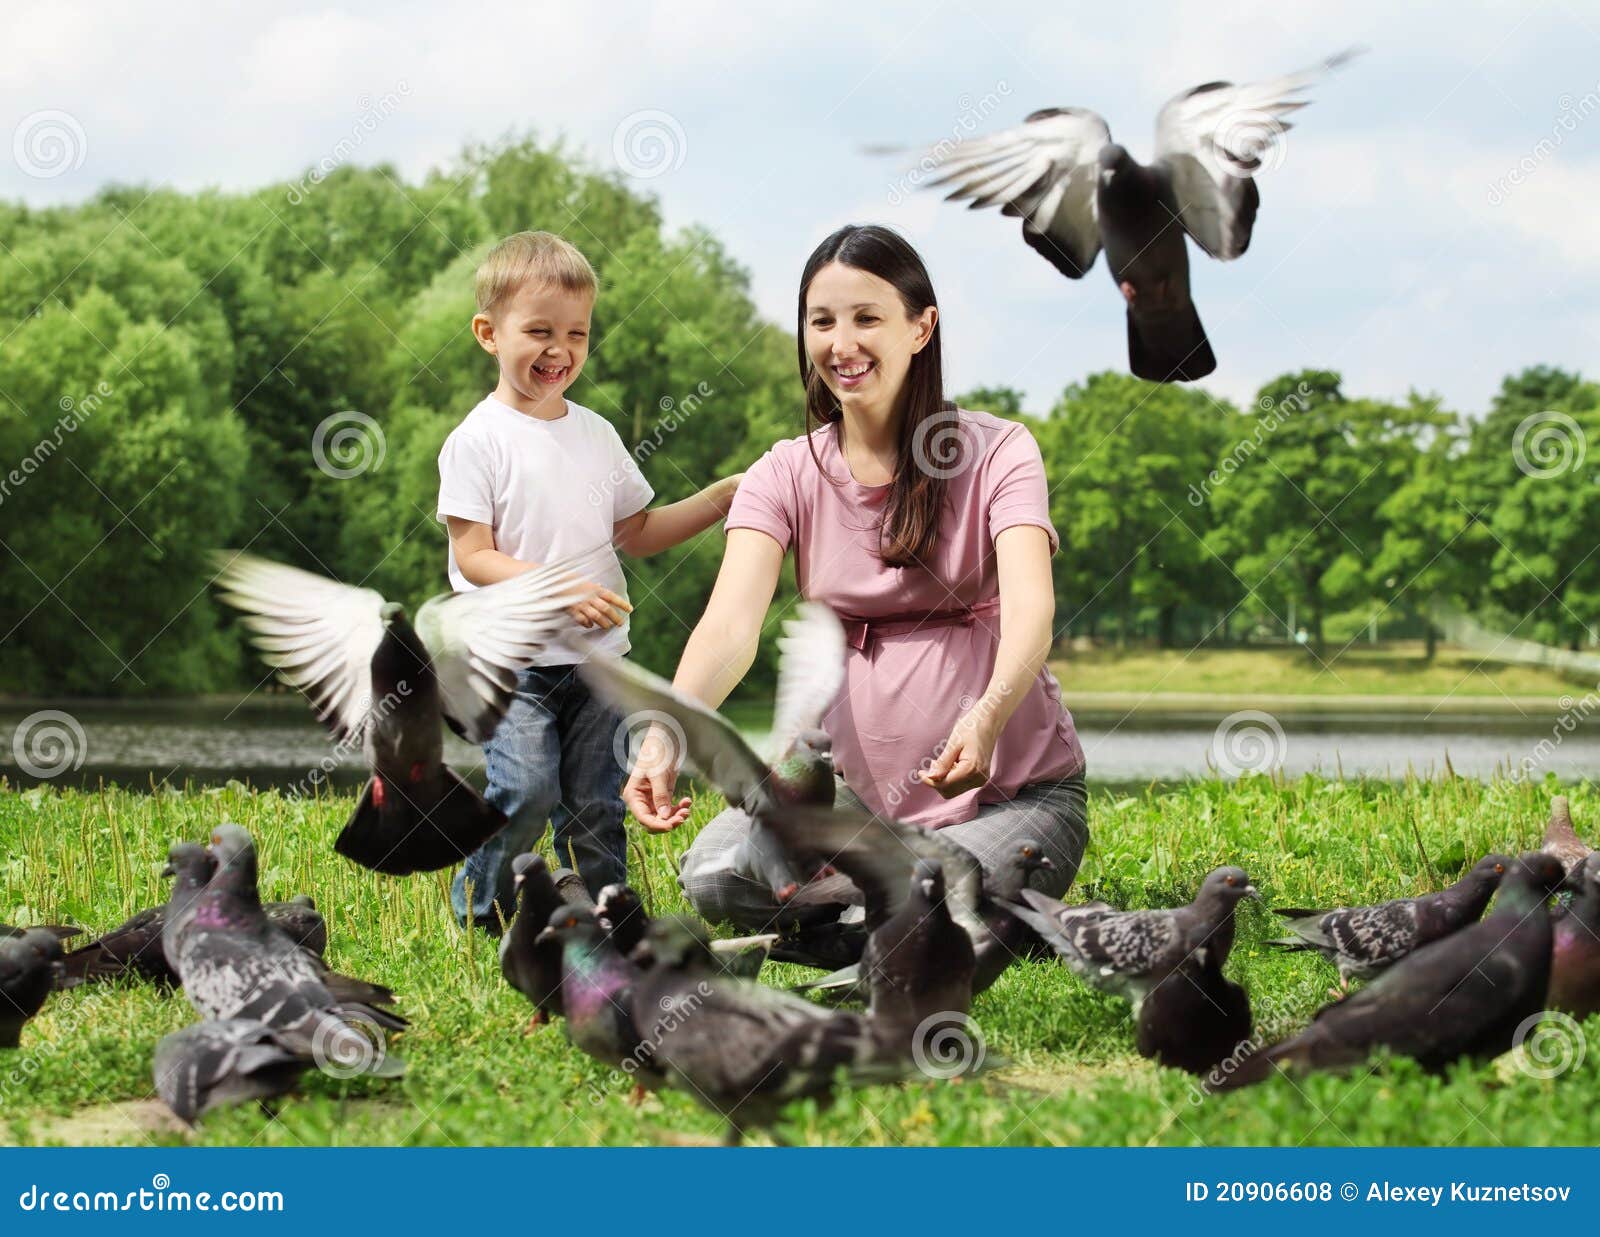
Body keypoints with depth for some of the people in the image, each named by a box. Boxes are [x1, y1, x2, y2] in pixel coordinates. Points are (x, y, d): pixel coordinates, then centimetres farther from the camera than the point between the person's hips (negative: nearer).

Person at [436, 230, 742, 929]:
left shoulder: (596, 434, 11)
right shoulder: (478, 440, -8)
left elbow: (633, 534, 19)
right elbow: (473, 557, -13)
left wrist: (721, 498, 9)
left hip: (599, 656, 5)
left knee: (595, 804, 5)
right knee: (526, 789, -17)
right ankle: (480, 909, 4)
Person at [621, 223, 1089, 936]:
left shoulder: (994, 453, -7)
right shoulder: (786, 476, 1)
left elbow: (1031, 605, -23)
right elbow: (732, 621, -16)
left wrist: (987, 718, -46)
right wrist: (667, 735, -37)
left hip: (1014, 789, -3)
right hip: (859, 787, 3)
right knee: (713, 874, -23)